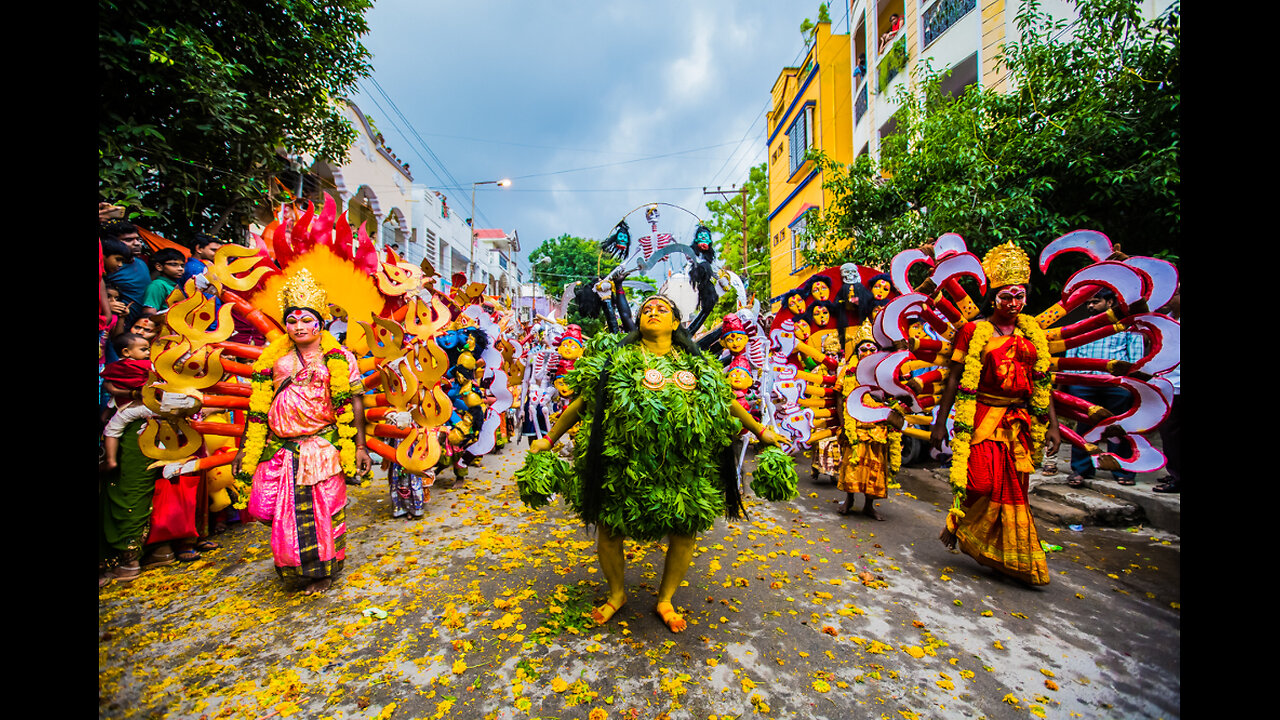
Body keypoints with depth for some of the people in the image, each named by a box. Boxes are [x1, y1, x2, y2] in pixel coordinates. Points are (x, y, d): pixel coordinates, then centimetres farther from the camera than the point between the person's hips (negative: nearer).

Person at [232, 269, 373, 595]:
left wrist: (360, 446, -11)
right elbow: (258, 407, 11)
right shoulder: (273, 358, 9)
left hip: (323, 446, -3)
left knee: (323, 508, 3)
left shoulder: (338, 358, -2)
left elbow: (353, 403, -6)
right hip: (280, 449, 4)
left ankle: (324, 570, 25)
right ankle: (292, 560, 33)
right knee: (267, 507, 2)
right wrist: (245, 449, 10)